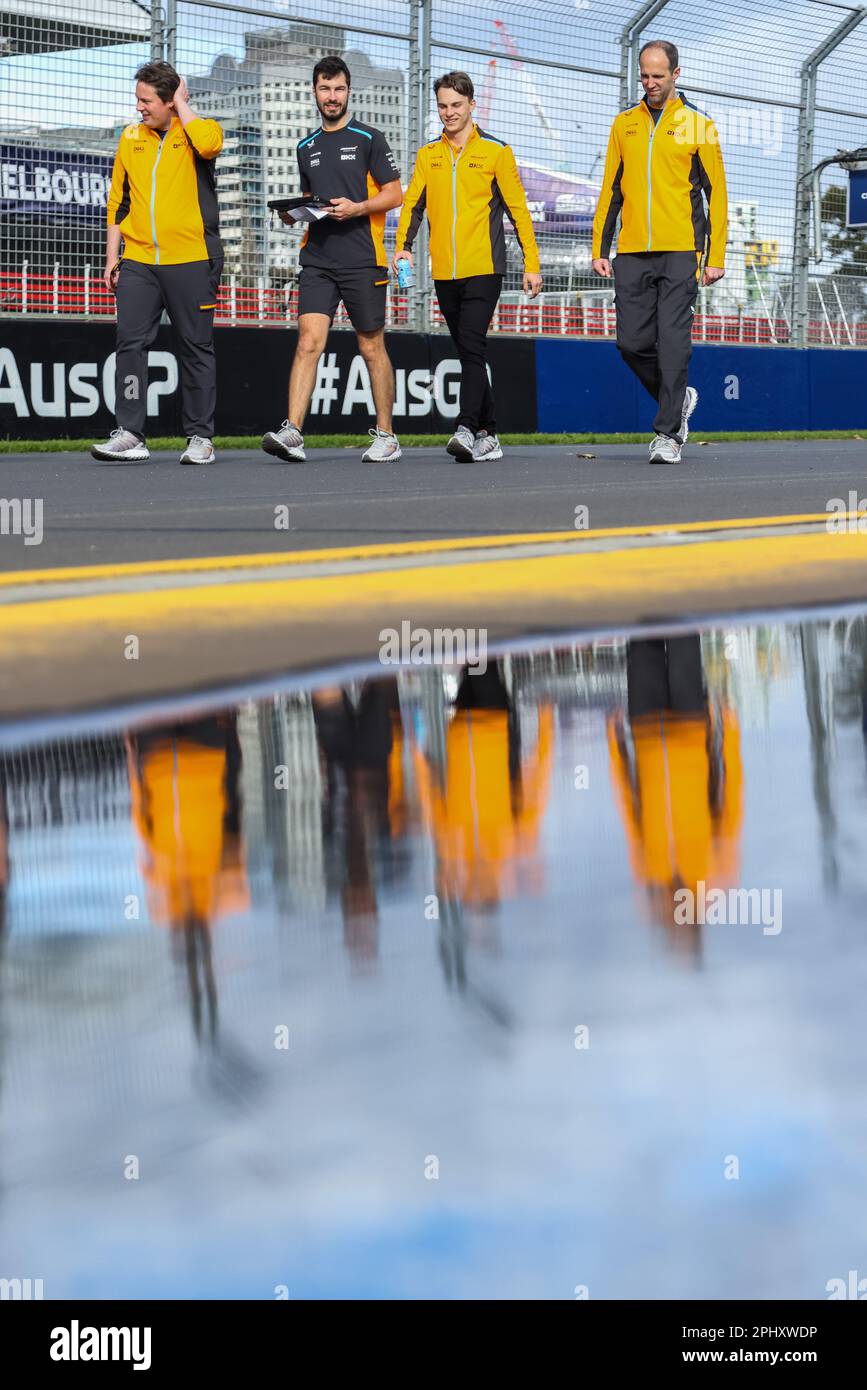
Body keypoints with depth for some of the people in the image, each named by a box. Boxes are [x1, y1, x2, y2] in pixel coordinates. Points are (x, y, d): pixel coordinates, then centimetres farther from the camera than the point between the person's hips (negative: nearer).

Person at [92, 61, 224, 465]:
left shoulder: (197, 130, 0)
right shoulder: (131, 138, 13)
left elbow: (208, 143, -26)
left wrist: (182, 103, -10)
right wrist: (112, 256, 14)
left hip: (191, 261, -4)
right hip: (138, 262, 4)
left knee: (196, 349, 2)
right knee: (130, 344, -6)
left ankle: (200, 437, 8)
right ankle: (130, 434, -5)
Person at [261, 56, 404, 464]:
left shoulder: (369, 139, 2)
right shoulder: (307, 147, 17)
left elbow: (394, 194, 0)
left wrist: (357, 208, -15)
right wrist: (292, 212, 6)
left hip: (362, 260, -3)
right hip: (317, 259, 3)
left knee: (372, 348, 4)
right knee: (309, 341, -11)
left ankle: (386, 435, 13)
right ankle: (292, 431, -19)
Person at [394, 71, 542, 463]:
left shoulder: (495, 151, 2)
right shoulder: (428, 155, 13)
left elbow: (518, 208, 3)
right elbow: (413, 203, 7)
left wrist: (531, 264, 0)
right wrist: (404, 245, -12)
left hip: (484, 268, -5)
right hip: (444, 271, 5)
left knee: (472, 346, -17)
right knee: (467, 351, 8)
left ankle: (467, 429, -23)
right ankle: (487, 435, 14)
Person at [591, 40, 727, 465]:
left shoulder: (697, 125, 3)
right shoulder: (625, 123, 13)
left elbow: (716, 193, 3)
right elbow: (610, 189, 16)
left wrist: (716, 256, -4)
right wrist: (599, 249, 8)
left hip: (680, 253, -4)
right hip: (631, 254, 4)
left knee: (672, 344, -7)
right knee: (632, 343, 1)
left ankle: (668, 434, -2)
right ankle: (679, 398, 25)